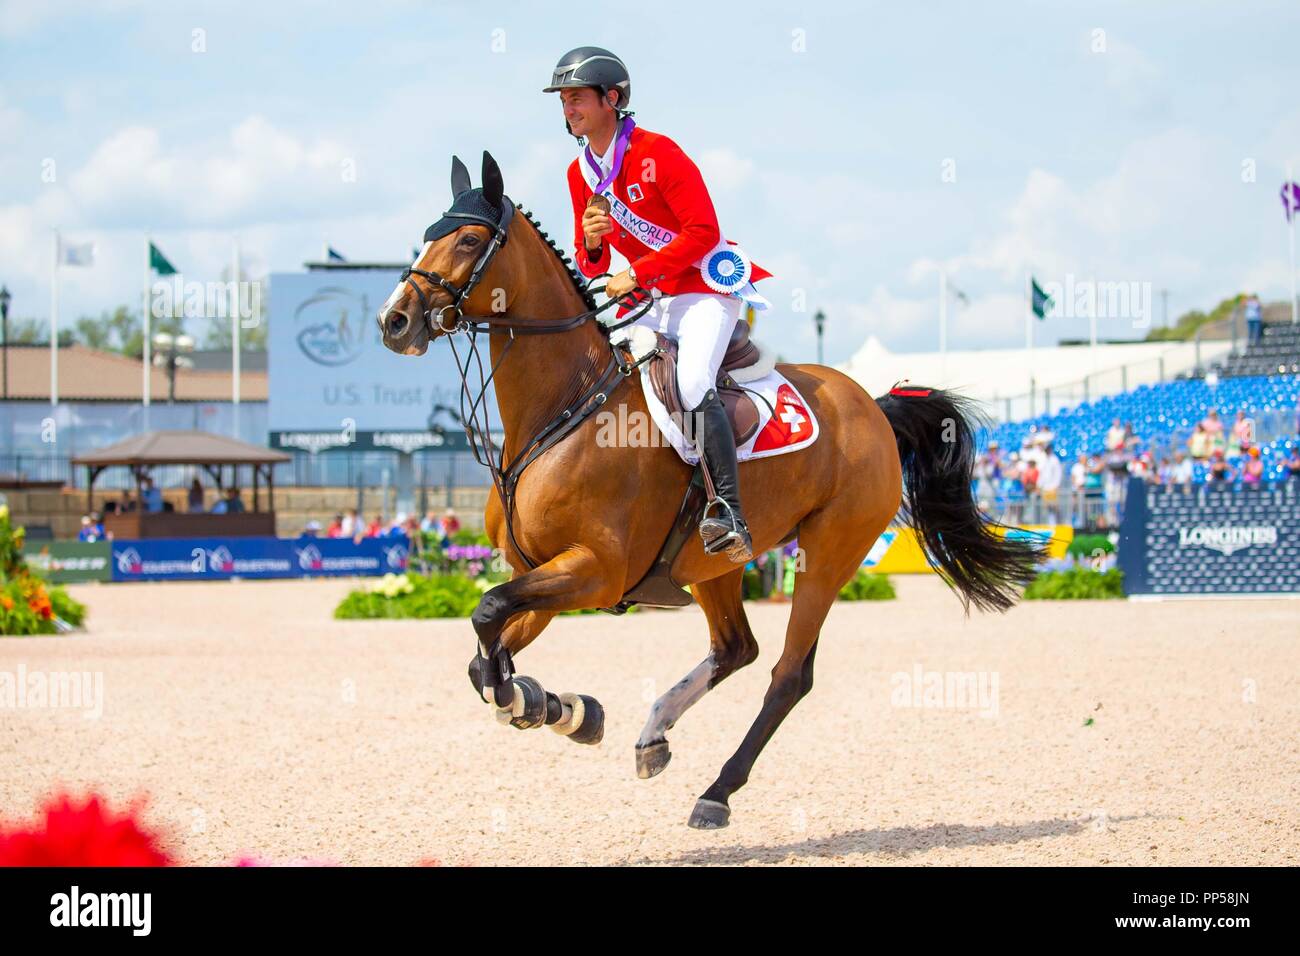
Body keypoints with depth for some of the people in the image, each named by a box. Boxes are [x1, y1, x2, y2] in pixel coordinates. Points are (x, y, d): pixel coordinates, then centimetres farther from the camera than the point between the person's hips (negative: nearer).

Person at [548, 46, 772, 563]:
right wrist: (592, 246, -13)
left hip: (705, 290, -8)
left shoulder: (657, 153, -14)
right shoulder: (580, 174, 7)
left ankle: (729, 514, -31)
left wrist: (636, 273, -23)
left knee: (692, 385, -28)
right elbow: (590, 266, 12)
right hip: (650, 302, 8)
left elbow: (703, 231, -19)